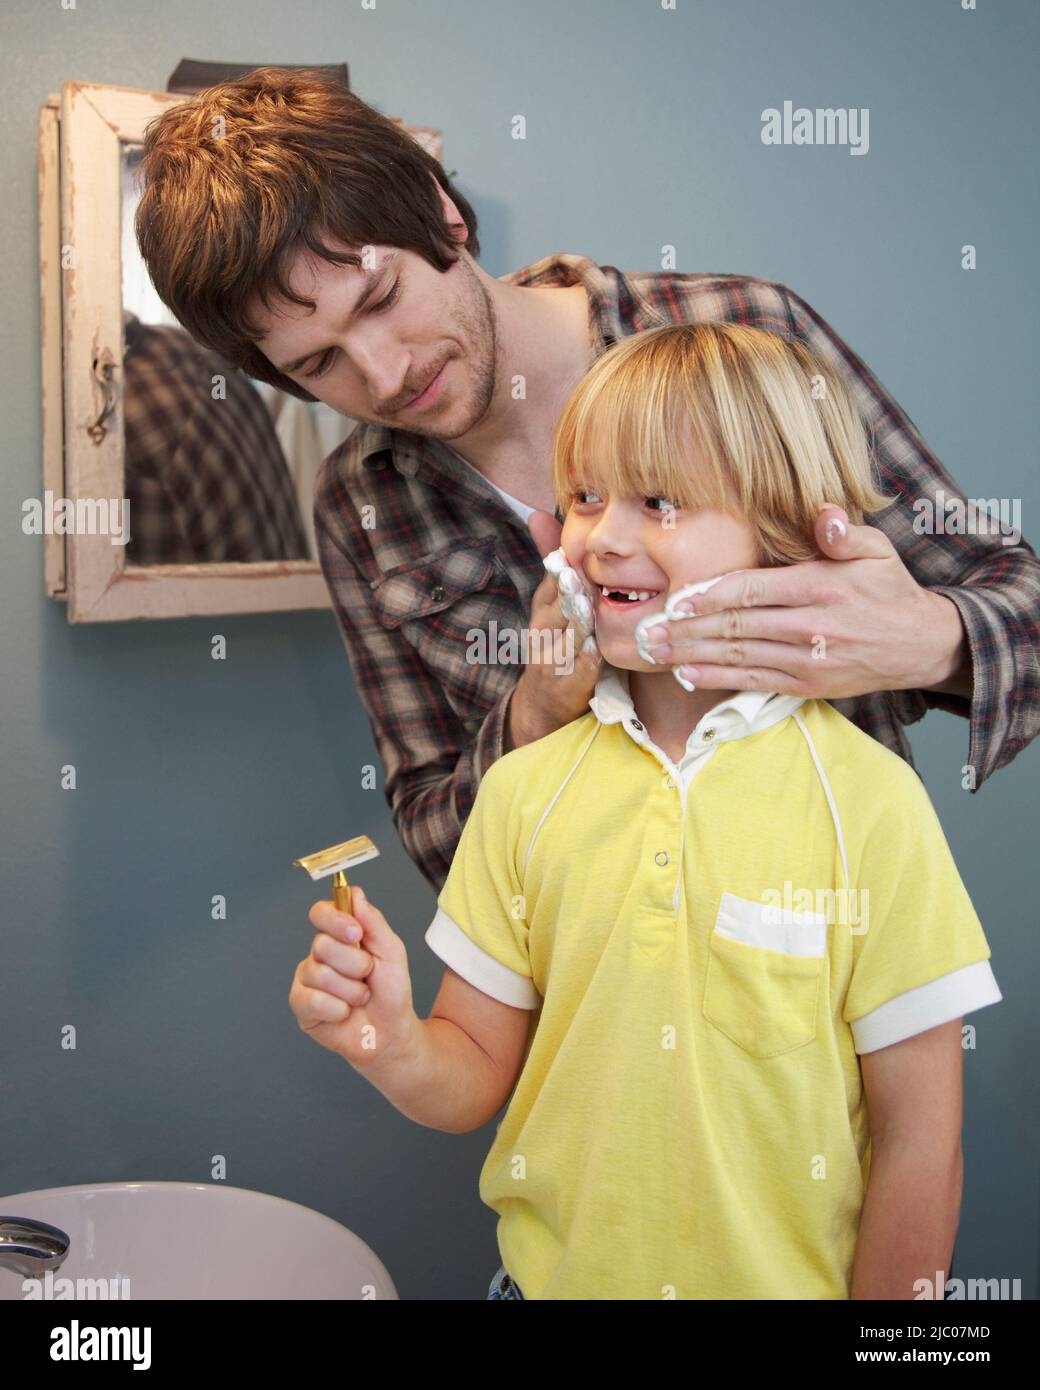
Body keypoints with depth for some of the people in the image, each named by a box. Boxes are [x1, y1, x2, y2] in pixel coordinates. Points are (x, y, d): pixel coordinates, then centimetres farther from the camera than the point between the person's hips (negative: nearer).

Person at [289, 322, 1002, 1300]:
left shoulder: (867, 802, -16)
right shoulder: (524, 789, -7)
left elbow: (919, 1139, -11)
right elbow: (478, 1077, -2)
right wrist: (388, 1042, -21)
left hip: (784, 1280, -2)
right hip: (549, 1273, 3)